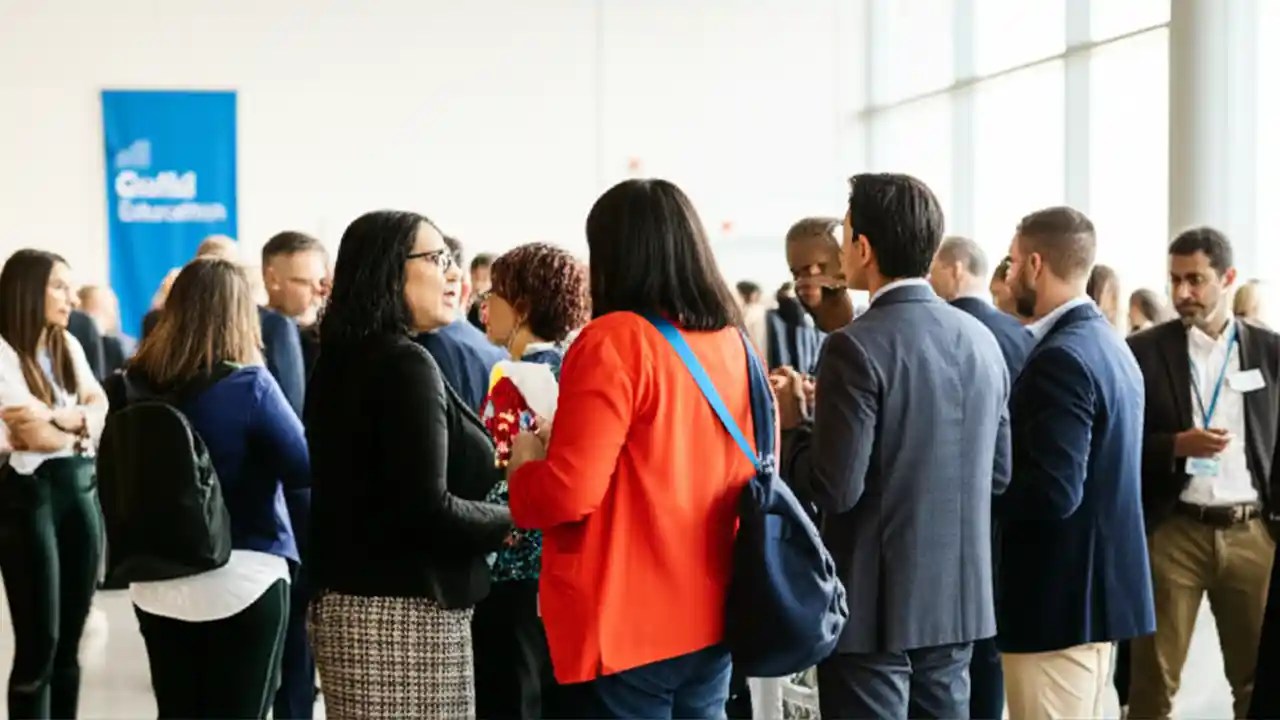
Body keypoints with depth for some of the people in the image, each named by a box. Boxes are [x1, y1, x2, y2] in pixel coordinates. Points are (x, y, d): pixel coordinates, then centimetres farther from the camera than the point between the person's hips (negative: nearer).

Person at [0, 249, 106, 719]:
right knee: (39, 642, -4)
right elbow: (38, 436, -15)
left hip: (80, 486, 6)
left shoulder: (69, 346, 13)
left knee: (70, 640, 7)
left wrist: (55, 421, -12)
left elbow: (100, 411, 5)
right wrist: (80, 422, 2)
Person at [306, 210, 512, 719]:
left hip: (347, 601, 9)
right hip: (405, 613, -9)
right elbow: (428, 508, -22)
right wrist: (511, 520, -7)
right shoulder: (406, 366, -16)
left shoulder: (343, 360, 11)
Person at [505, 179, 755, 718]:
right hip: (710, 614, 7)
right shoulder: (731, 341, 6)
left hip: (628, 623, -7)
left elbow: (567, 494, -20)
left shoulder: (615, 341, -15)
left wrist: (524, 467, 2)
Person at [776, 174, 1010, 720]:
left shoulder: (858, 347, -16)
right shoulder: (981, 340, 6)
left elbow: (836, 489, -18)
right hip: (958, 598, 7)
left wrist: (789, 427, -3)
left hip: (875, 604, -7)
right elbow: (999, 472, 12)